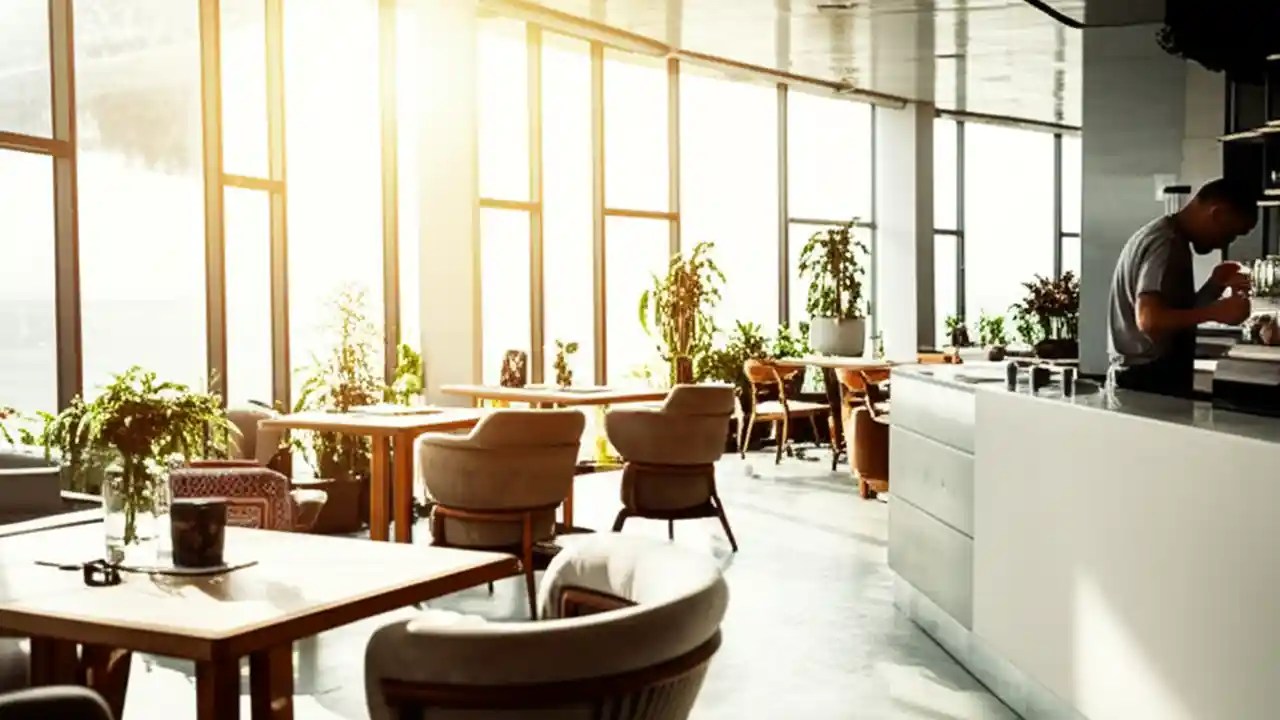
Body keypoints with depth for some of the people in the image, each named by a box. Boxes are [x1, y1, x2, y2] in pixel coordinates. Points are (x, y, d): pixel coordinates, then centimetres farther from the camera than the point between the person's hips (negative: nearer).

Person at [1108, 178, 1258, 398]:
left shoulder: (1164, 235, 17)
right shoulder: (1168, 243, -15)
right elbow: (1149, 319, -27)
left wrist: (1215, 285, 7)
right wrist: (1215, 312, -20)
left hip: (1147, 379, 10)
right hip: (1149, 382, -10)